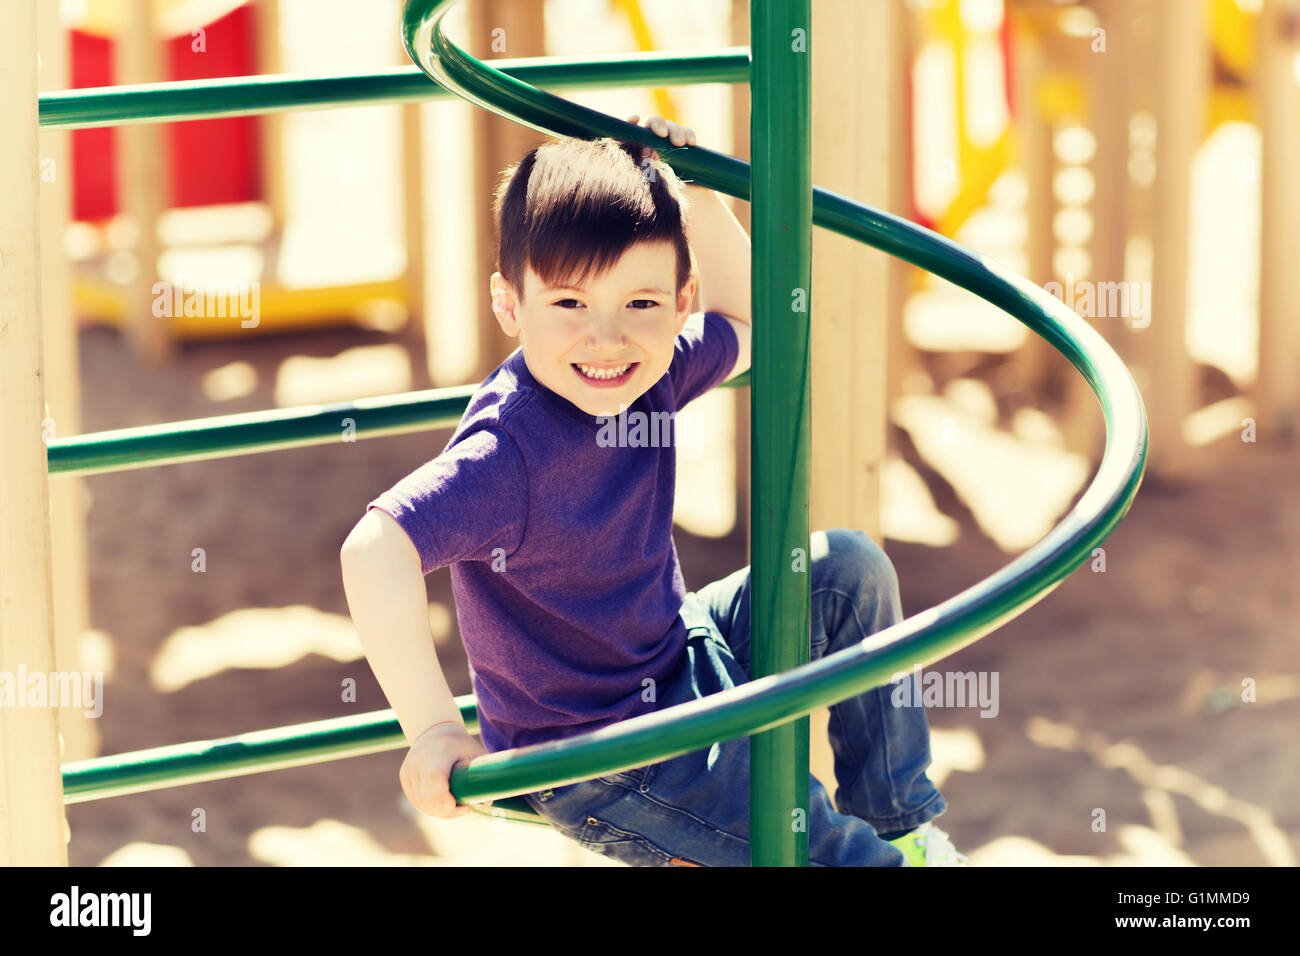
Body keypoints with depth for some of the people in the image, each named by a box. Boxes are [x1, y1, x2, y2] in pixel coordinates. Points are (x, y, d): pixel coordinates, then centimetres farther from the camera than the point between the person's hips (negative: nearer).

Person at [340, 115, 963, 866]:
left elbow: (743, 325, 15)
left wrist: (701, 204, -3)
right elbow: (375, 548, -45)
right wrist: (435, 730, -46)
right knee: (815, 843, -20)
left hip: (679, 658, 9)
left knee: (849, 568, 5)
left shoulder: (650, 374, -7)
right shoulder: (509, 453, -33)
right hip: (590, 761, -8)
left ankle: (900, 824, 16)